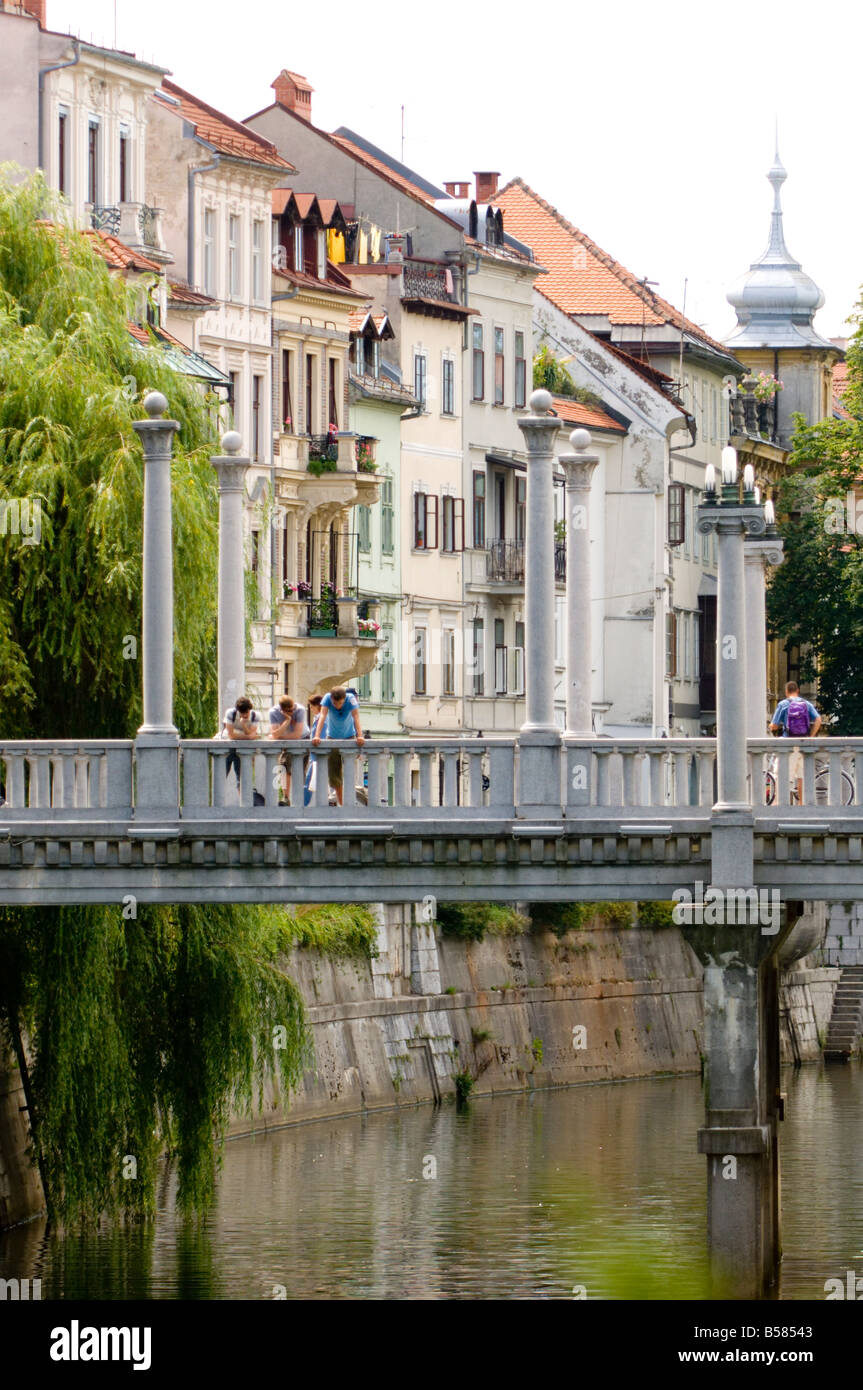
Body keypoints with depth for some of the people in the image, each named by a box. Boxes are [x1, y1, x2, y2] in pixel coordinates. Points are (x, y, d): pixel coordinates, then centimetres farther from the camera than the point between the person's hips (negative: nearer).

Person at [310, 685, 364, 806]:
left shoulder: (351, 699, -23)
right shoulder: (327, 698, -21)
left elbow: (356, 717, -32)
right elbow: (322, 716, -30)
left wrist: (359, 736, -47)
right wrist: (317, 736, -43)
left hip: (349, 737, -1)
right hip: (332, 737, 1)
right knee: (333, 774, 0)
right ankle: (340, 803, 8)